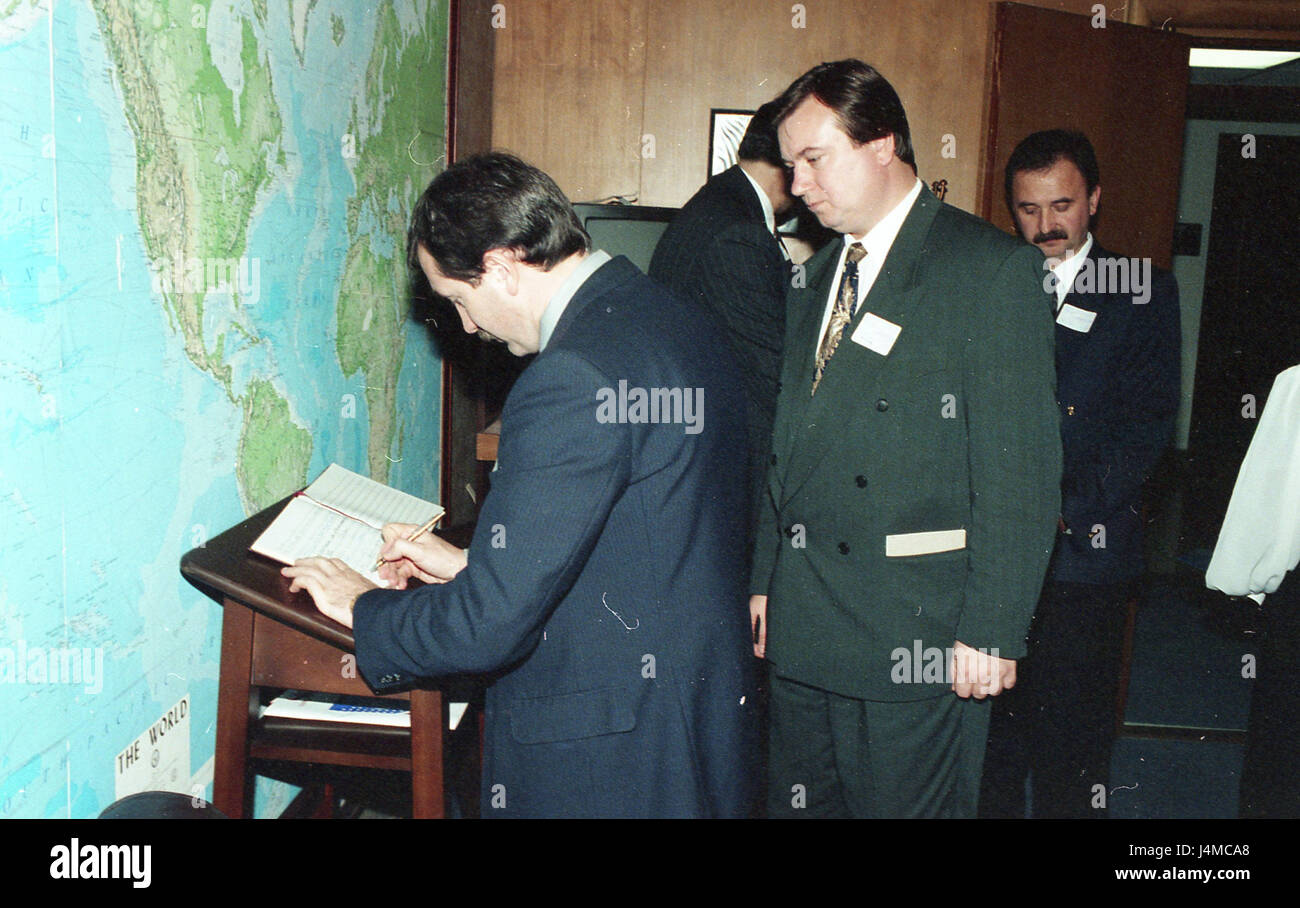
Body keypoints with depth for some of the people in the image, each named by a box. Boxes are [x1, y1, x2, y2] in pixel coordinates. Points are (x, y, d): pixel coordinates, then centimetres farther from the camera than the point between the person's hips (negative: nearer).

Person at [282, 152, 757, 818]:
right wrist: (474, 563, 13)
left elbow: (490, 625, -24)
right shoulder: (674, 319, 3)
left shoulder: (572, 381, -26)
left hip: (605, 760, -9)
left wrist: (362, 608, -6)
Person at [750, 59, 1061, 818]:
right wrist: (766, 579, 14)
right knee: (799, 800, 16)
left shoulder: (995, 271, -9)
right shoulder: (818, 276, 14)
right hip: (803, 623, 7)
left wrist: (992, 632, -15)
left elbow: (1021, 470, -13)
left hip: (918, 631, -6)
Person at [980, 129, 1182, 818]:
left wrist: (1068, 505, -13)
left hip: (1086, 551, -2)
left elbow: (1149, 421, -3)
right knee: (989, 718, 7)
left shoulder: (1143, 290, 4)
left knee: (1073, 733, 5)